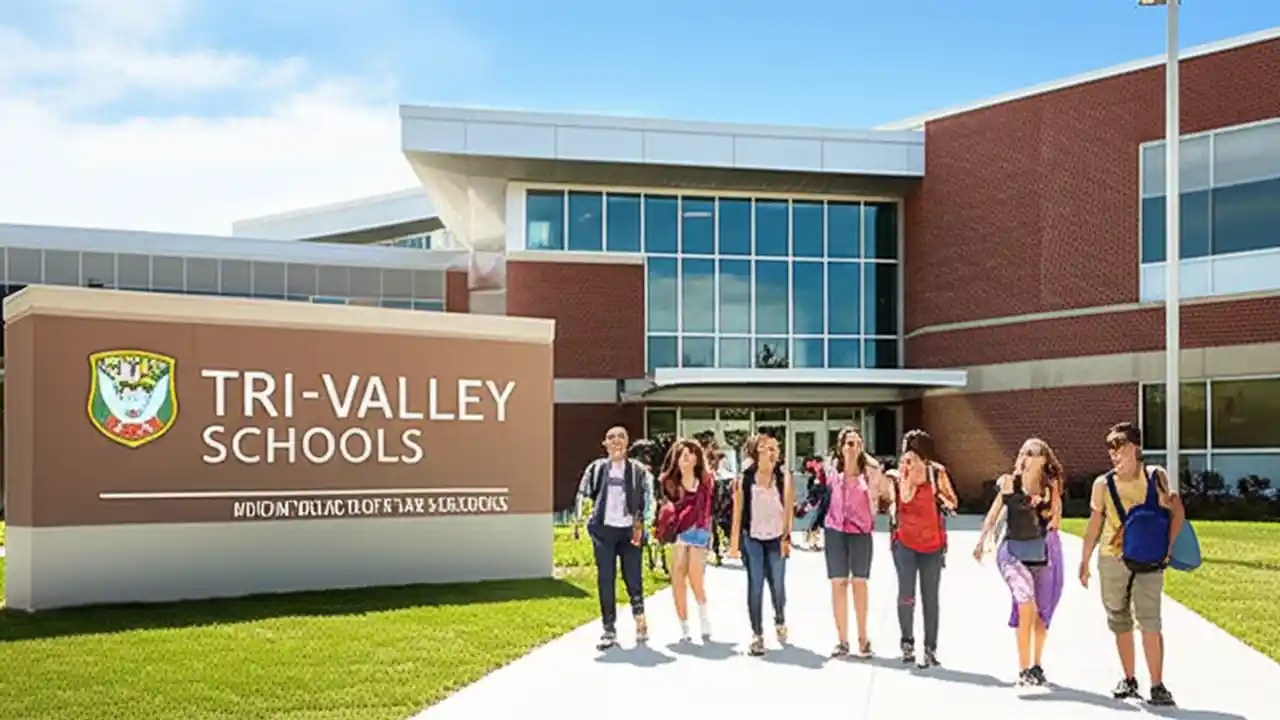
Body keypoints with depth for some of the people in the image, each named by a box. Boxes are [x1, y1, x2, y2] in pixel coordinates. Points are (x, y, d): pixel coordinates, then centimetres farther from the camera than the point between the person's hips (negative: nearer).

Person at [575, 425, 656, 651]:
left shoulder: (638, 470, 2)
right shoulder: (596, 468, 5)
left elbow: (648, 497, 2)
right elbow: (583, 495, 7)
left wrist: (642, 524, -5)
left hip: (629, 530, -1)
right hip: (604, 530, 1)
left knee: (633, 579, -2)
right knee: (606, 581, 2)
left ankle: (640, 622, 19)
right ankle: (609, 631, 9)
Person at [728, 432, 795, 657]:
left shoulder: (784, 477, -2)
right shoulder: (745, 478, -2)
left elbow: (788, 508, -2)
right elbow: (738, 511, 1)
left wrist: (786, 537, -7)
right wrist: (734, 541, -1)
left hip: (776, 538, 0)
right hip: (753, 539, 0)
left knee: (778, 586, -1)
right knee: (755, 586, 0)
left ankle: (780, 620, 29)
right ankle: (757, 636, 8)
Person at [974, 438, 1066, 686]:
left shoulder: (1051, 487, 2)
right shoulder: (1010, 482, -3)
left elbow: (1055, 520, 6)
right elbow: (994, 513, 3)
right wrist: (981, 542, -2)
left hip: (1044, 551, 3)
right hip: (1014, 550, -3)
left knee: (1042, 611, 11)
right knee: (1026, 604, -21)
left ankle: (1036, 666, 32)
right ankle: (1024, 669, -14)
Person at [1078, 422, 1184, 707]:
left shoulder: (1156, 477, -4)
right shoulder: (1103, 484, -1)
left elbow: (1177, 512, 3)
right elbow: (1095, 524, 7)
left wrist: (1168, 545, -7)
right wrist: (1084, 561, 9)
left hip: (1148, 561, -2)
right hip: (1112, 560, 2)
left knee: (1148, 621, -12)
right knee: (1120, 622, 10)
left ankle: (1157, 685, -7)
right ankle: (1128, 680, 24)